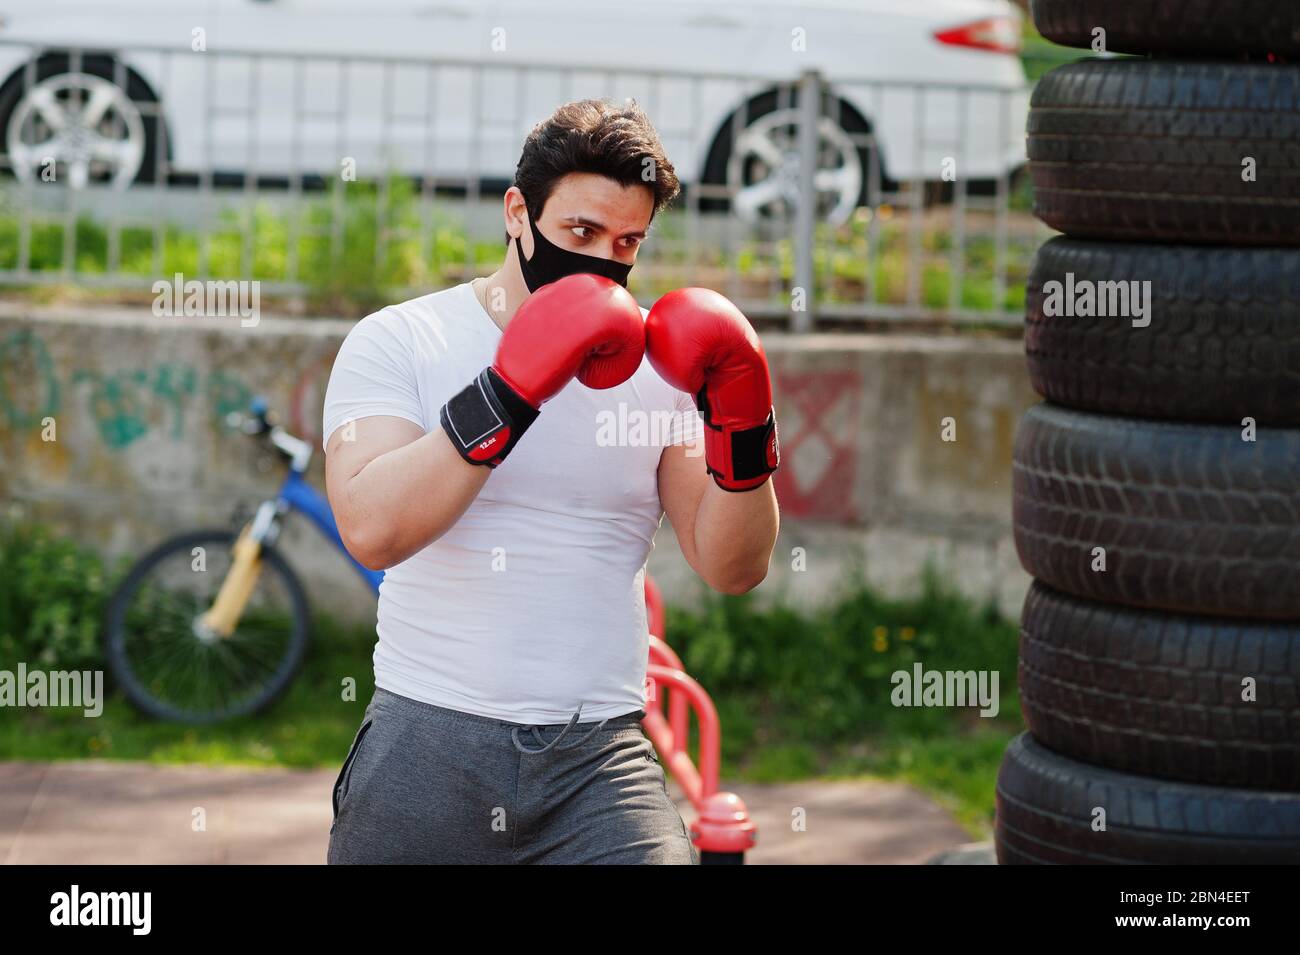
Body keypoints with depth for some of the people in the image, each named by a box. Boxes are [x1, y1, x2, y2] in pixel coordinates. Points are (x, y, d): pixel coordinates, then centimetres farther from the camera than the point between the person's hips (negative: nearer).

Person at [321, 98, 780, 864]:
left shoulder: (660, 364, 8)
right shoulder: (398, 340, 1)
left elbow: (733, 568, 4)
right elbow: (372, 529, -16)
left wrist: (742, 427, -11)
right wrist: (512, 390, -22)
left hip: (602, 757, 1)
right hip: (425, 746, -1)